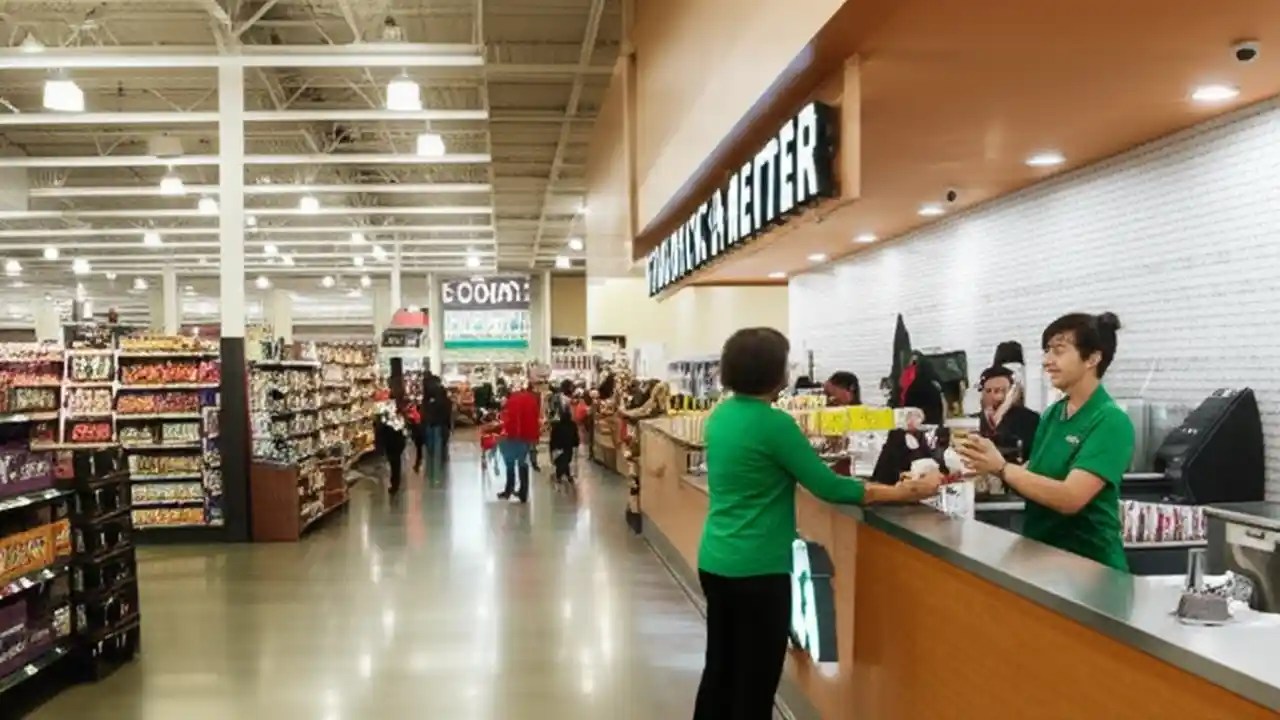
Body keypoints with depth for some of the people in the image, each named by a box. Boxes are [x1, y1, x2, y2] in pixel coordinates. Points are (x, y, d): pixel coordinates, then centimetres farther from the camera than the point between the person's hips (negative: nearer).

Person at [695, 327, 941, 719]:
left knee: (719, 669, 19)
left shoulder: (720, 415, 5)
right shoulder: (773, 423, -18)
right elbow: (830, 488, -15)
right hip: (756, 569, -8)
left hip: (714, 561, 8)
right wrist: (905, 492, -8)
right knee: (755, 684, 5)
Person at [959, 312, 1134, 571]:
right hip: (1040, 552, 6)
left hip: (1090, 563, -6)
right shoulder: (1052, 414, 5)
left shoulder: (1111, 421, -15)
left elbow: (1070, 498, -25)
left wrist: (1001, 467, -26)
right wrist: (987, 466, -12)